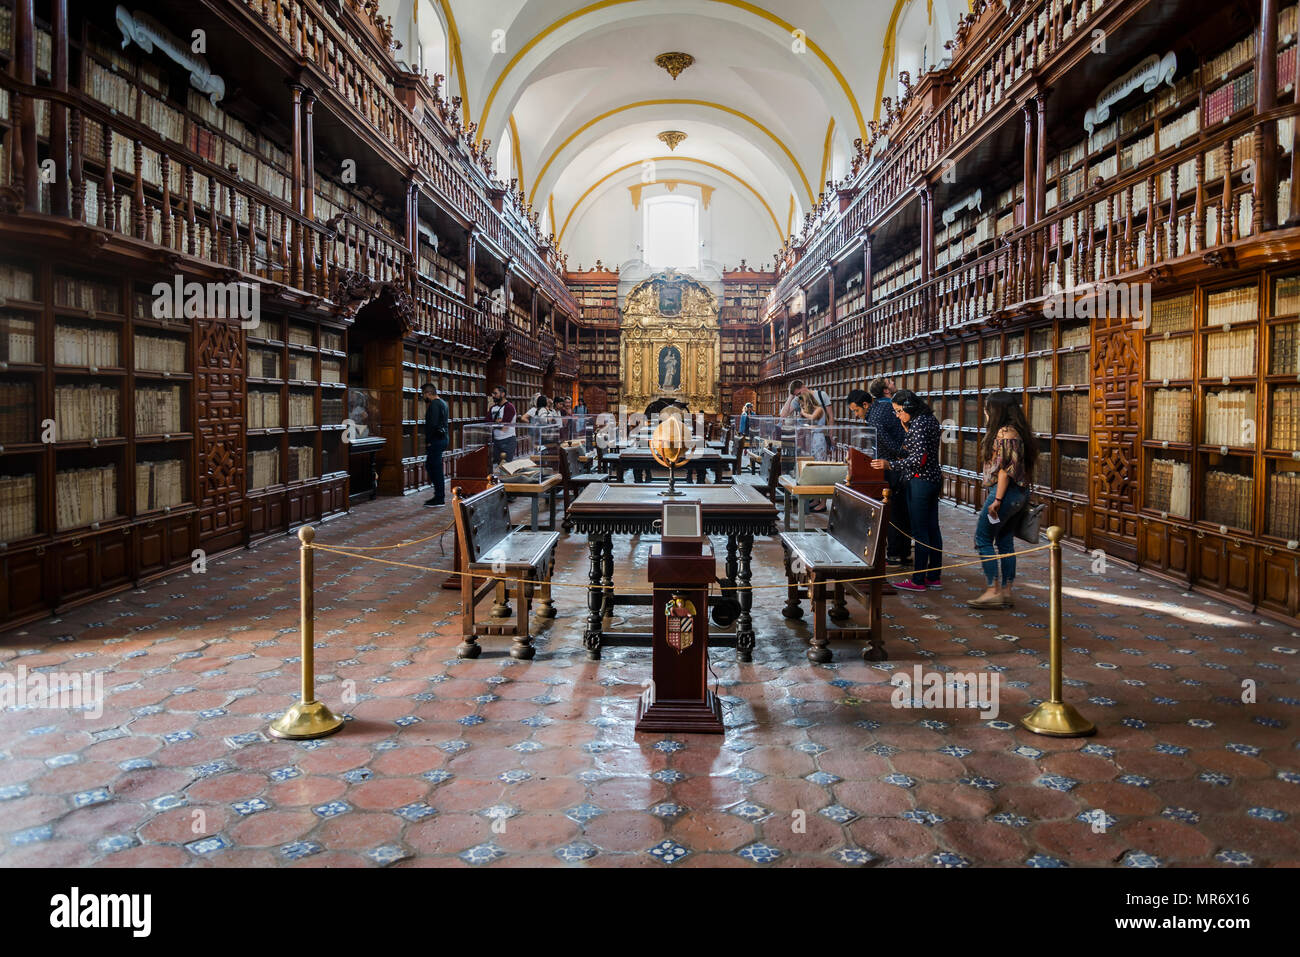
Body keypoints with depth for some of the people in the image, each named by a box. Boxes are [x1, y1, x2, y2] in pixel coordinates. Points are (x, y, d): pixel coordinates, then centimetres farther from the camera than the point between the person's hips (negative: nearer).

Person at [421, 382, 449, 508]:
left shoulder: (434, 404, -15)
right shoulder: (443, 403, 17)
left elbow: (432, 424, -21)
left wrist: (428, 442, -16)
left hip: (436, 440, -10)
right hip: (443, 438, 10)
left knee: (436, 469, -5)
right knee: (429, 465, 16)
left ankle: (439, 499, -1)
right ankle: (439, 496, 18)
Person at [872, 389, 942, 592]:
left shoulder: (919, 424, -18)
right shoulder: (929, 420, 12)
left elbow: (919, 459, -23)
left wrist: (889, 464, -22)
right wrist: (907, 427, 18)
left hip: (920, 482, -10)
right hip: (933, 479, 10)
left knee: (919, 531, -5)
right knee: (932, 529, 13)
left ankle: (918, 581, 1)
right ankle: (934, 577, 19)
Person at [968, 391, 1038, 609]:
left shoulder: (1004, 433, -15)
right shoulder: (1017, 431, 15)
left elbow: (1005, 469, -20)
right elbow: (1020, 466, 16)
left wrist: (997, 499, -21)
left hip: (1006, 492, -10)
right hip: (1020, 494, 10)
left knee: (983, 538, -3)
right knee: (1005, 541, 12)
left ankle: (993, 590, -5)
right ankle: (1006, 591, 14)